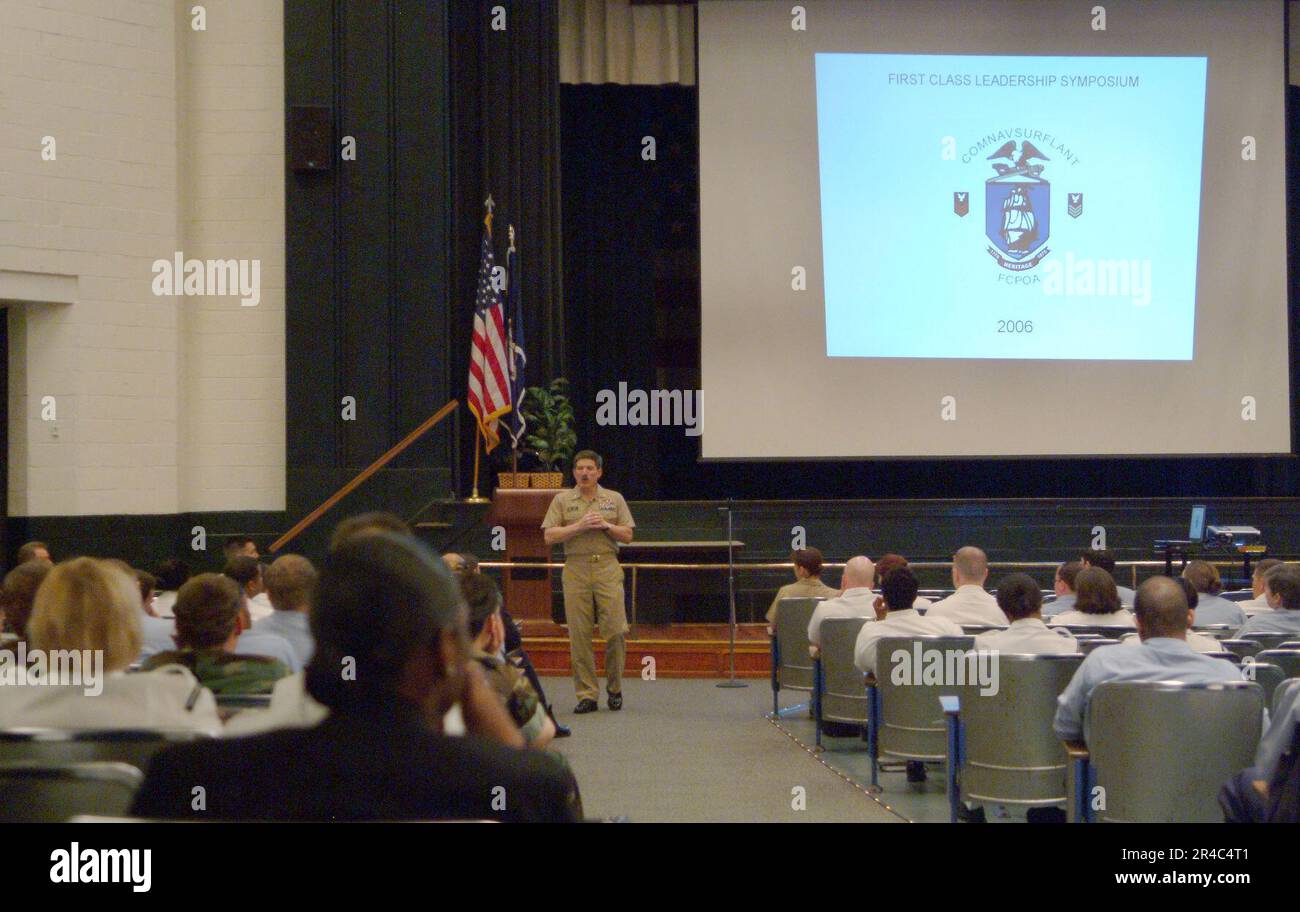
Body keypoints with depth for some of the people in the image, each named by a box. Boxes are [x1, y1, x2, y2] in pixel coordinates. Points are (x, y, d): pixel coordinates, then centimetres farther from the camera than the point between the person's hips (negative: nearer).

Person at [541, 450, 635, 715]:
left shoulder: (614, 499, 12)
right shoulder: (562, 500, 9)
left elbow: (627, 535, 9)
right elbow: (549, 536, 0)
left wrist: (606, 525, -7)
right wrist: (579, 526, -10)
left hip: (607, 567, 0)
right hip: (576, 570, 0)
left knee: (616, 630, -7)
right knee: (579, 635, -2)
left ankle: (614, 689, 11)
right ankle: (587, 694, 4)